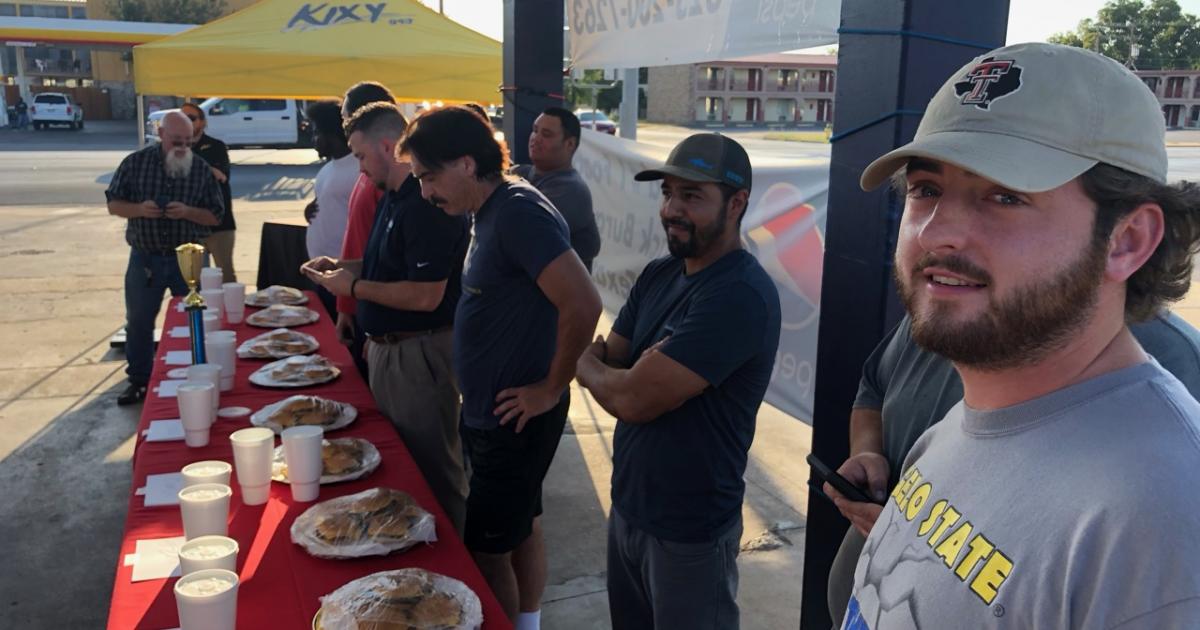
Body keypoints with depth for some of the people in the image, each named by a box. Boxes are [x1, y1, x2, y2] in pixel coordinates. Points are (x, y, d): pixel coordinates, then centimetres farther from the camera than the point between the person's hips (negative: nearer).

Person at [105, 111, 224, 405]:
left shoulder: (201, 169, -3)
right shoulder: (136, 163, -3)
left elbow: (215, 216, -1)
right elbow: (114, 204, 2)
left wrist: (187, 212, -20)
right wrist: (139, 209, -19)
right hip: (145, 257, 1)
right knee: (138, 321, 10)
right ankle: (139, 380, 25)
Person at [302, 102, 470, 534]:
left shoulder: (428, 204, -21)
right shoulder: (394, 198, 11)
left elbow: (426, 295, -26)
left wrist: (355, 287, -16)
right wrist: (341, 266, 8)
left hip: (420, 352, -10)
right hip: (388, 346, 11)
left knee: (432, 470, 2)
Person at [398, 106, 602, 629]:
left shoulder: (519, 211, -22)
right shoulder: (489, 212, 6)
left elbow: (582, 304, -30)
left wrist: (551, 389, -19)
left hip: (514, 421, -9)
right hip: (490, 413, 9)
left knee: (486, 550, 4)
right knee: (522, 528, 21)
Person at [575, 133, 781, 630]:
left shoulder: (740, 295, -25)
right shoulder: (658, 274, 3)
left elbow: (633, 400, -26)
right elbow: (605, 363, 5)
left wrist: (584, 362, -6)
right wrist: (637, 372, -16)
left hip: (689, 532, -7)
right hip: (626, 506, 8)